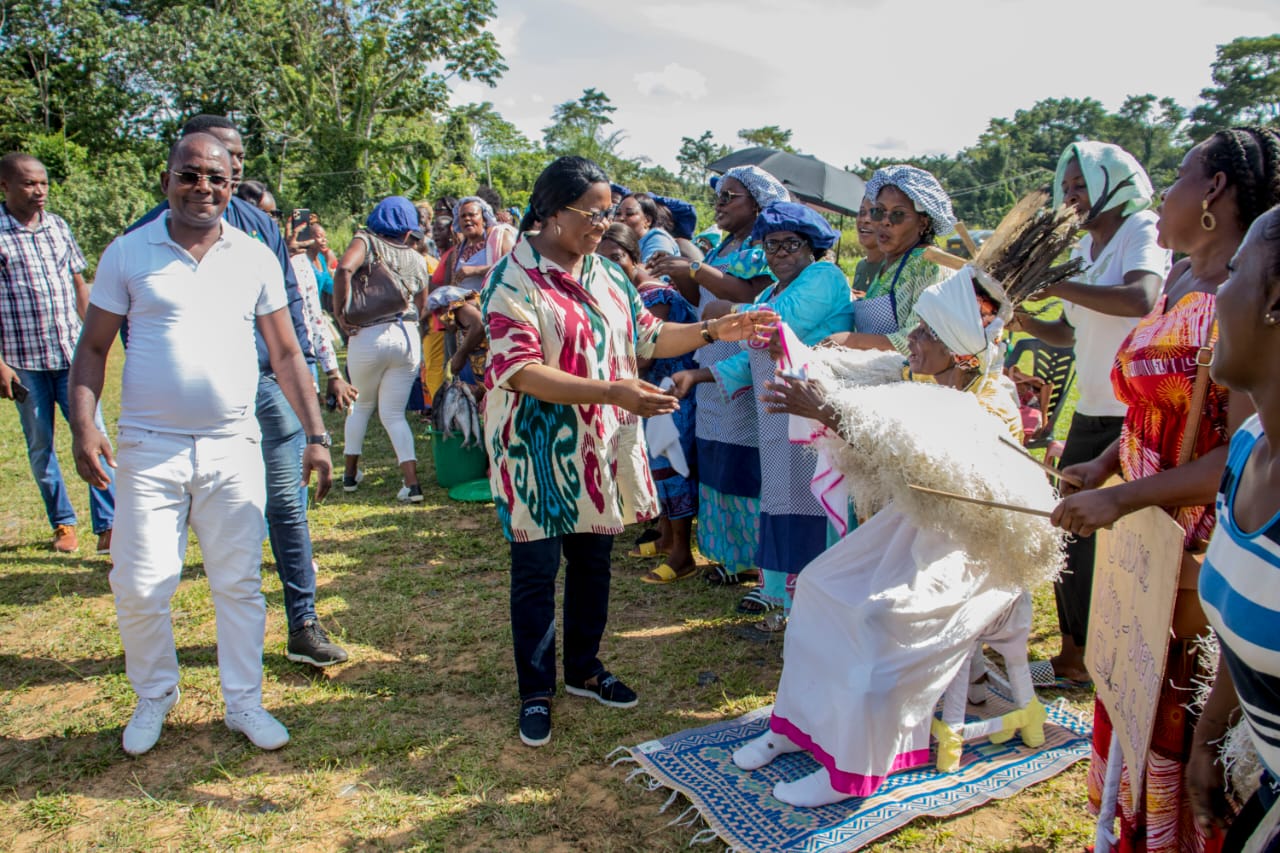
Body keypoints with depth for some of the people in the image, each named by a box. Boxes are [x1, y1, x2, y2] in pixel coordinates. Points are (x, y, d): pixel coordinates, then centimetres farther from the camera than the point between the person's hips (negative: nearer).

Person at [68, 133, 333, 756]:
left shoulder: (255, 258, 5)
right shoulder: (128, 253, 1)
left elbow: (285, 354, 8)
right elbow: (93, 348, 5)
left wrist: (316, 434, 2)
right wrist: (83, 425, -10)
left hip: (233, 448, 1)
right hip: (150, 449, -1)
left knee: (239, 584, 8)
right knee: (140, 587, 2)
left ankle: (244, 703, 24)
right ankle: (154, 697, 28)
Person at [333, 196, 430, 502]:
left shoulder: (366, 241, 0)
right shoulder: (417, 259, 10)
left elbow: (344, 268, -21)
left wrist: (340, 314, -14)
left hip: (369, 336, -2)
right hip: (408, 337, 2)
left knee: (363, 404, 21)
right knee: (393, 413, 8)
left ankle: (351, 473, 29)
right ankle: (411, 482, -6)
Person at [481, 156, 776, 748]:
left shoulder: (606, 275, 8)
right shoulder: (514, 279, -15)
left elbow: (647, 337, 16)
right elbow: (521, 371, -25)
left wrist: (713, 331, 1)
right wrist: (613, 393, -32)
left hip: (600, 448, 7)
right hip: (540, 451, -6)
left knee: (593, 563, 17)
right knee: (537, 574, 6)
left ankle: (584, 670, 36)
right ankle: (536, 692, 23)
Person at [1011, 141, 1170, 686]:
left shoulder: (1143, 231, -8)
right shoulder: (1083, 249, 14)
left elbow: (1141, 299, -28)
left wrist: (1056, 285, -24)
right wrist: (1027, 322, 1)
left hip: (1134, 417, -8)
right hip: (1090, 413, 8)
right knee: (1071, 532, 10)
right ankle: (1074, 651, 24)